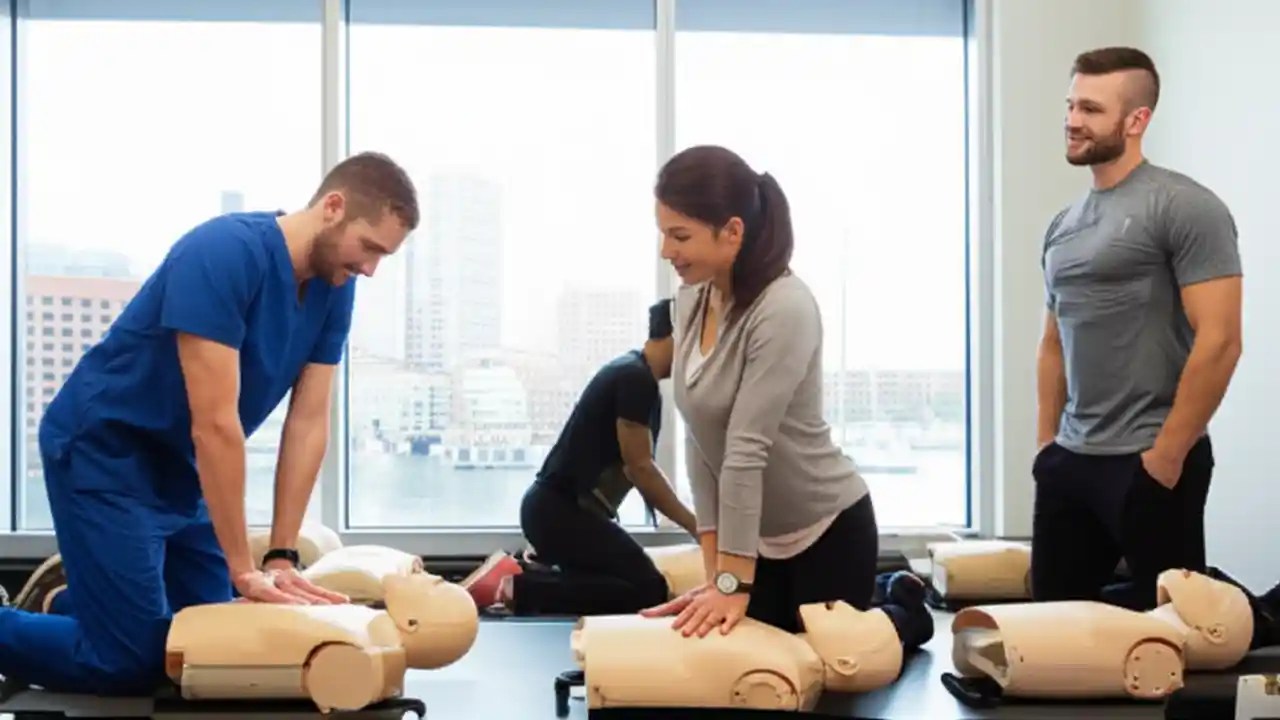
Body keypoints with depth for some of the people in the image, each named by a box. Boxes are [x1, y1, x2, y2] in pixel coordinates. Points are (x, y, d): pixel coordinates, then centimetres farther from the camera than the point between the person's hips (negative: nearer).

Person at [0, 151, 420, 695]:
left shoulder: (334, 287, -4)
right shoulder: (224, 253, -28)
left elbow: (309, 424, -4)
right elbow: (215, 425, -29)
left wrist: (283, 557, -8)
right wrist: (244, 570, -24)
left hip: (178, 465, 8)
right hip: (103, 451, -8)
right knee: (131, 660, -9)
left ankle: (68, 597, 29)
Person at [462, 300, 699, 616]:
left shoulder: (636, 375, 15)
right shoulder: (635, 378, -15)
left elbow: (640, 467, 19)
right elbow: (639, 469, -16)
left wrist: (688, 521, 15)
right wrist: (694, 525, -9)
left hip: (559, 506, 10)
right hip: (559, 509, -10)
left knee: (621, 577, 19)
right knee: (647, 589, -17)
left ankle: (528, 573, 13)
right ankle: (517, 588, -15)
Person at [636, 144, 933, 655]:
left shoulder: (785, 310, -28)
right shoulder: (690, 300, -5)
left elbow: (747, 449, -30)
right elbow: (700, 440, -5)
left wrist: (734, 583, -28)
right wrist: (715, 571, -7)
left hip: (827, 530, -7)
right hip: (759, 533, 7)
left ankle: (906, 613, 39)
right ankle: (887, 603, 39)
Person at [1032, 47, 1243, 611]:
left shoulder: (1183, 207, -10)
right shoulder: (1062, 225, 12)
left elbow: (1218, 341, -16)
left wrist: (1167, 454, -17)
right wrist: (1046, 441, 13)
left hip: (1148, 462, -7)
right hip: (1069, 459, 7)